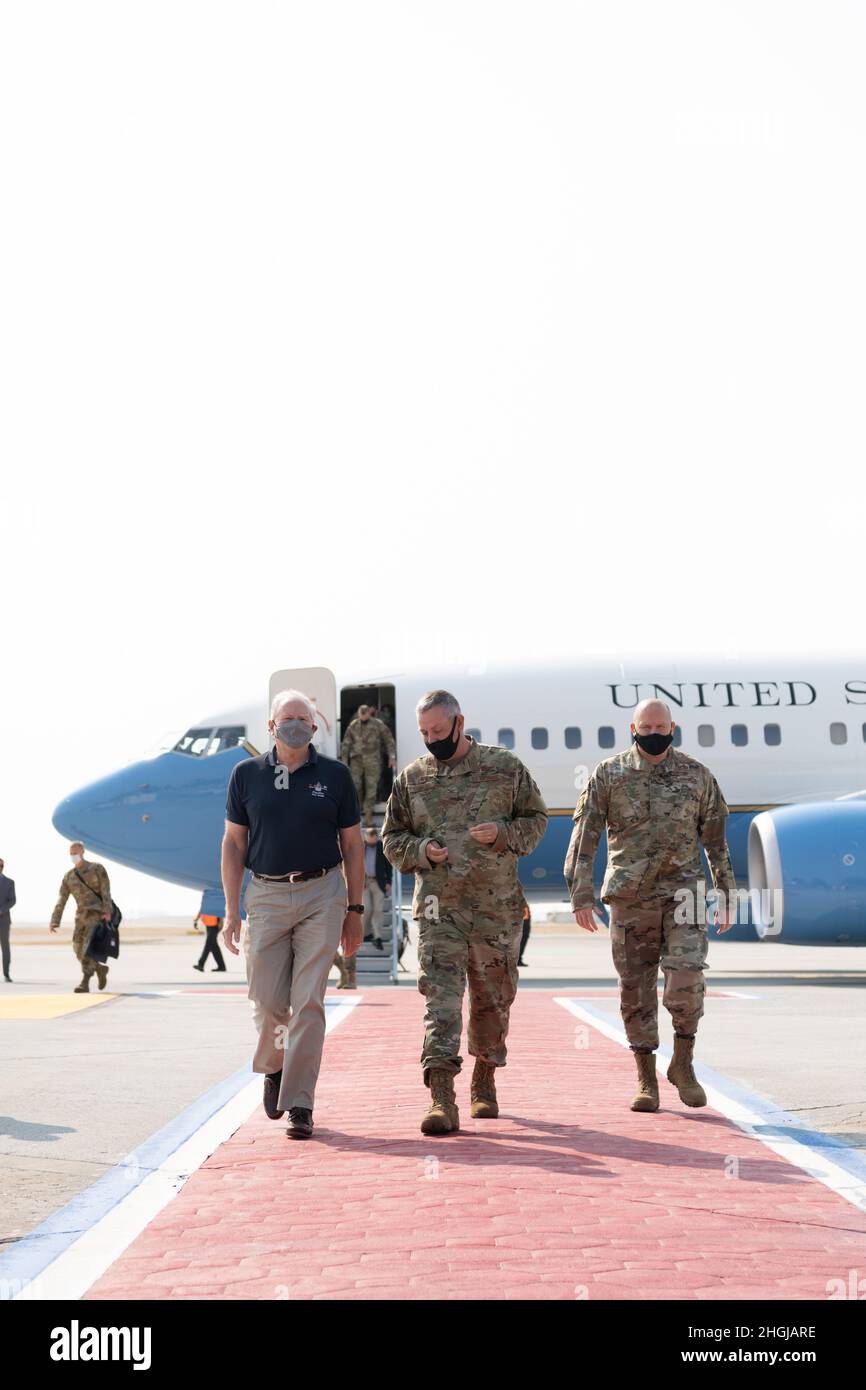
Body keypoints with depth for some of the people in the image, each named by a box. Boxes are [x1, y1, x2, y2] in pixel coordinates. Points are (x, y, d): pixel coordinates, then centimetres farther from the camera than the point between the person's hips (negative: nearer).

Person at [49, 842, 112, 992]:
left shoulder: (97, 868, -1)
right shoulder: (68, 876, 12)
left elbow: (106, 892, -10)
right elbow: (61, 901, 7)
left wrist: (107, 912, -23)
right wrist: (54, 922, -5)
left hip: (97, 914, -6)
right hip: (81, 916, 6)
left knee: (89, 948, -19)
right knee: (80, 951, 4)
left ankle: (85, 984, -21)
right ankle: (100, 969, 30)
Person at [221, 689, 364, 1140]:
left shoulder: (334, 775, 3)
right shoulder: (247, 774, 5)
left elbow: (351, 844, 8)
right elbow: (233, 844, 7)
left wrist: (354, 909, 5)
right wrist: (231, 911, 2)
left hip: (321, 894, -1)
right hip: (266, 896, 1)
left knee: (308, 1002, -6)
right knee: (267, 1001, 1)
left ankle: (299, 1104, -1)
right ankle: (273, 1067, 33)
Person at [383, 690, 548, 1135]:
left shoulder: (505, 767, 3)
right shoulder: (411, 778, 8)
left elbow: (535, 819, 9)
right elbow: (392, 838, 14)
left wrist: (502, 833, -11)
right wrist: (422, 850, -7)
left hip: (497, 906, 0)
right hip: (438, 906, 0)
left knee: (492, 998, 11)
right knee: (440, 997, -11)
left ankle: (484, 1081, 32)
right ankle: (441, 1099, -16)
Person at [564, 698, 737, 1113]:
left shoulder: (697, 775, 6)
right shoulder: (608, 775, 2)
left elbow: (716, 840, 12)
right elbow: (584, 837, 0)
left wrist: (727, 894, 11)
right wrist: (580, 896, -6)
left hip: (683, 893, 0)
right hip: (630, 898, 0)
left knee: (686, 978, -14)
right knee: (636, 989, 3)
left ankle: (683, 1064, 6)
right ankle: (646, 1079, 14)